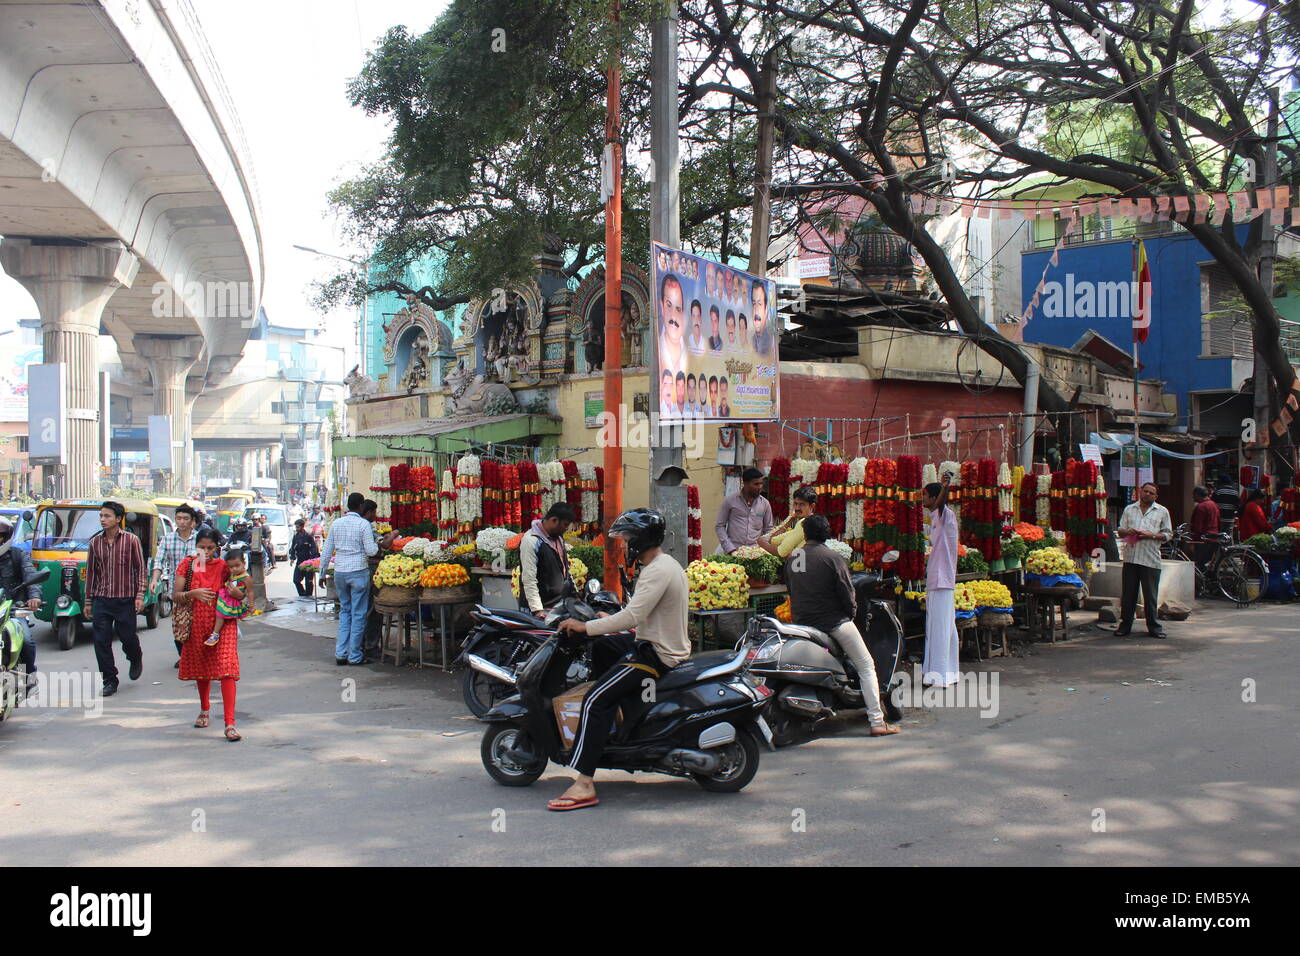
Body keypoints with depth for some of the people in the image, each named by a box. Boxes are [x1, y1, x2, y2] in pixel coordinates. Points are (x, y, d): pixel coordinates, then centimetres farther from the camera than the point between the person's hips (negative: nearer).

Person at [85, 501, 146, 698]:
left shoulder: (131, 540, -3)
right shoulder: (95, 541, 6)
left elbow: (140, 569, -1)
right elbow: (91, 572, 12)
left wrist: (140, 595, -7)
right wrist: (88, 600, 12)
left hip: (125, 599, -3)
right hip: (101, 599, 3)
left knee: (127, 637, 4)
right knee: (101, 641, -1)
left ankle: (136, 659, 37)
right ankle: (109, 681, 8)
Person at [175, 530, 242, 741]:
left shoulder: (223, 566, -1)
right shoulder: (188, 565, 0)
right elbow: (175, 596, -2)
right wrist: (193, 594, -20)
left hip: (223, 624, -2)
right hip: (197, 624, 2)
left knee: (226, 670, -14)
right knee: (201, 668, 18)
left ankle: (230, 724, -16)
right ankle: (204, 710, 44)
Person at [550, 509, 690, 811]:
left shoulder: (658, 571, -20)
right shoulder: (666, 563, 14)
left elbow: (633, 616, -28)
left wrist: (586, 626, -22)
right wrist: (609, 621, 19)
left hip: (657, 654, -11)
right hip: (664, 644, 11)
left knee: (595, 700, -19)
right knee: (602, 646, 30)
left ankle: (584, 785, -25)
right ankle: (612, 718, 35)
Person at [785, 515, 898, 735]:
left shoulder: (792, 559, 5)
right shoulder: (832, 558, -11)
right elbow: (847, 593, -10)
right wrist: (852, 613, 9)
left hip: (801, 623, 5)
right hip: (834, 622, -5)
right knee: (866, 667, 6)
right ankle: (877, 722, 0)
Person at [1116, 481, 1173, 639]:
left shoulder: (1162, 511, 9)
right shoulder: (1129, 509, 16)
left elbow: (1168, 534, 7)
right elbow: (1120, 531, 17)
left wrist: (1151, 535, -9)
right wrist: (1128, 532, -5)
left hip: (1150, 559, -2)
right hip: (1130, 557, 2)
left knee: (1151, 595, 1)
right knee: (1128, 593, 4)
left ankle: (1153, 626, 11)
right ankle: (1125, 625, 12)